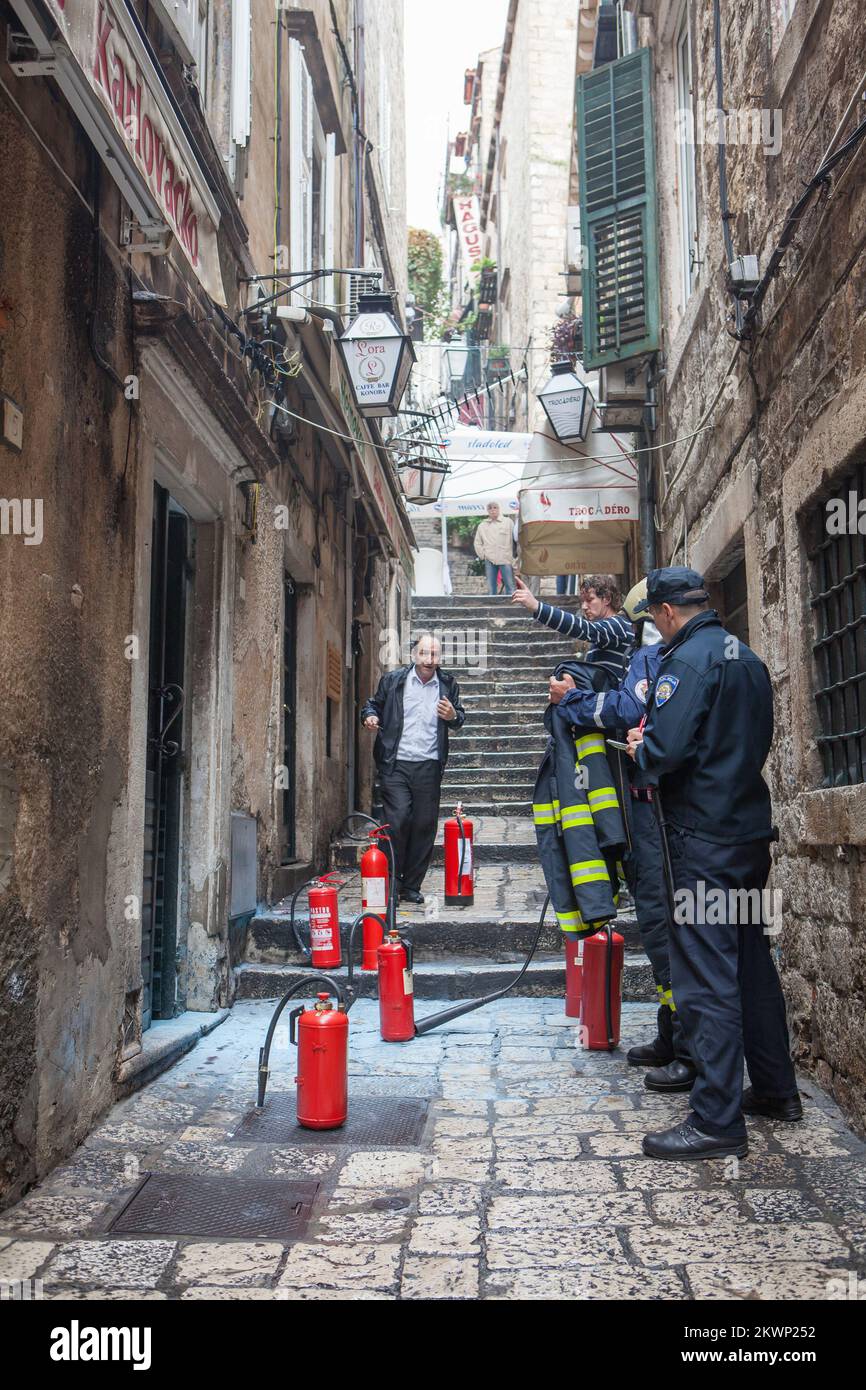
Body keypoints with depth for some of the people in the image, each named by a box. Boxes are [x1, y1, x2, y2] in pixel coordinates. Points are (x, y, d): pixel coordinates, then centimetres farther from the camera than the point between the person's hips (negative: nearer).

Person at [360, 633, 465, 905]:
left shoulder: (448, 684, 8)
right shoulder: (393, 680, 3)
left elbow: (460, 719, 19)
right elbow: (373, 703, 16)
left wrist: (453, 716, -5)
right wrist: (370, 716, -7)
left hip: (429, 766, 2)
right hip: (396, 764, -2)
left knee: (424, 826, 4)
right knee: (397, 821, -10)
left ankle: (411, 886, 16)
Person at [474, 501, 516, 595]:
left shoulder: (508, 522, 2)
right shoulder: (482, 526, 12)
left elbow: (513, 539, -2)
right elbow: (478, 543, 18)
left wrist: (513, 558, -6)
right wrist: (482, 555, 6)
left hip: (505, 559, -3)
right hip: (489, 560, 3)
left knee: (510, 586, -3)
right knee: (491, 586, 7)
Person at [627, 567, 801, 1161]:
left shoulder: (688, 659, -14)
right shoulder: (748, 658, 13)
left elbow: (666, 749, -24)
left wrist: (640, 749, -1)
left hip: (705, 840, -9)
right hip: (751, 828, 9)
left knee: (706, 978, -5)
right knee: (752, 961, 19)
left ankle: (717, 1121, -1)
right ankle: (776, 1089, 30)